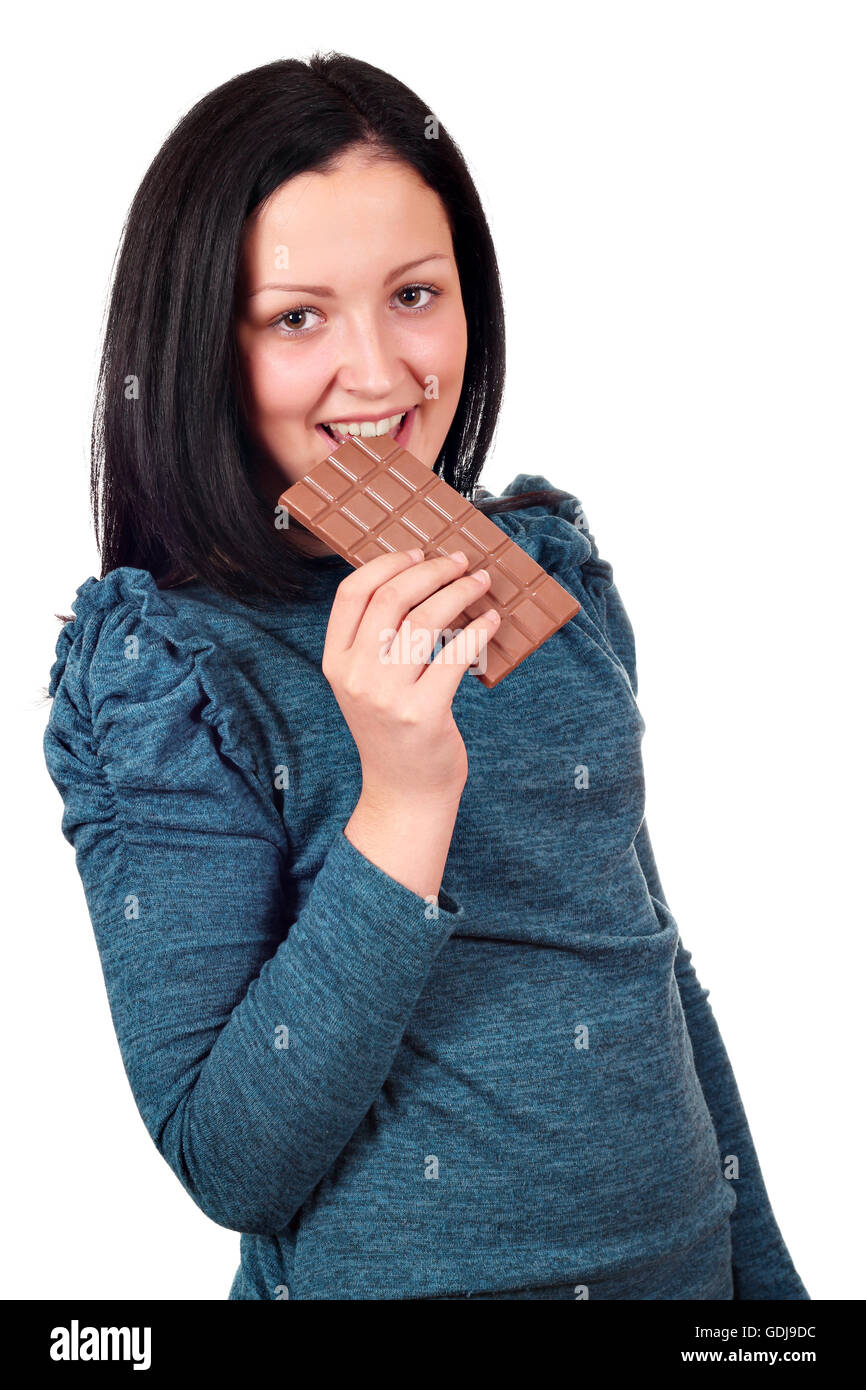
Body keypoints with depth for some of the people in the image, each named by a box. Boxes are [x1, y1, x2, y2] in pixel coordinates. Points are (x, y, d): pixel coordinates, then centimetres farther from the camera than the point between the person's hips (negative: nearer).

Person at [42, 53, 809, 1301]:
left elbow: (645, 947, 6)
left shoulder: (553, 558, -2)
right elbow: (231, 1167, -20)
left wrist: (763, 1265, 9)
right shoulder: (155, 663, -17)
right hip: (394, 1273, -4)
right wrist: (406, 801, -30)